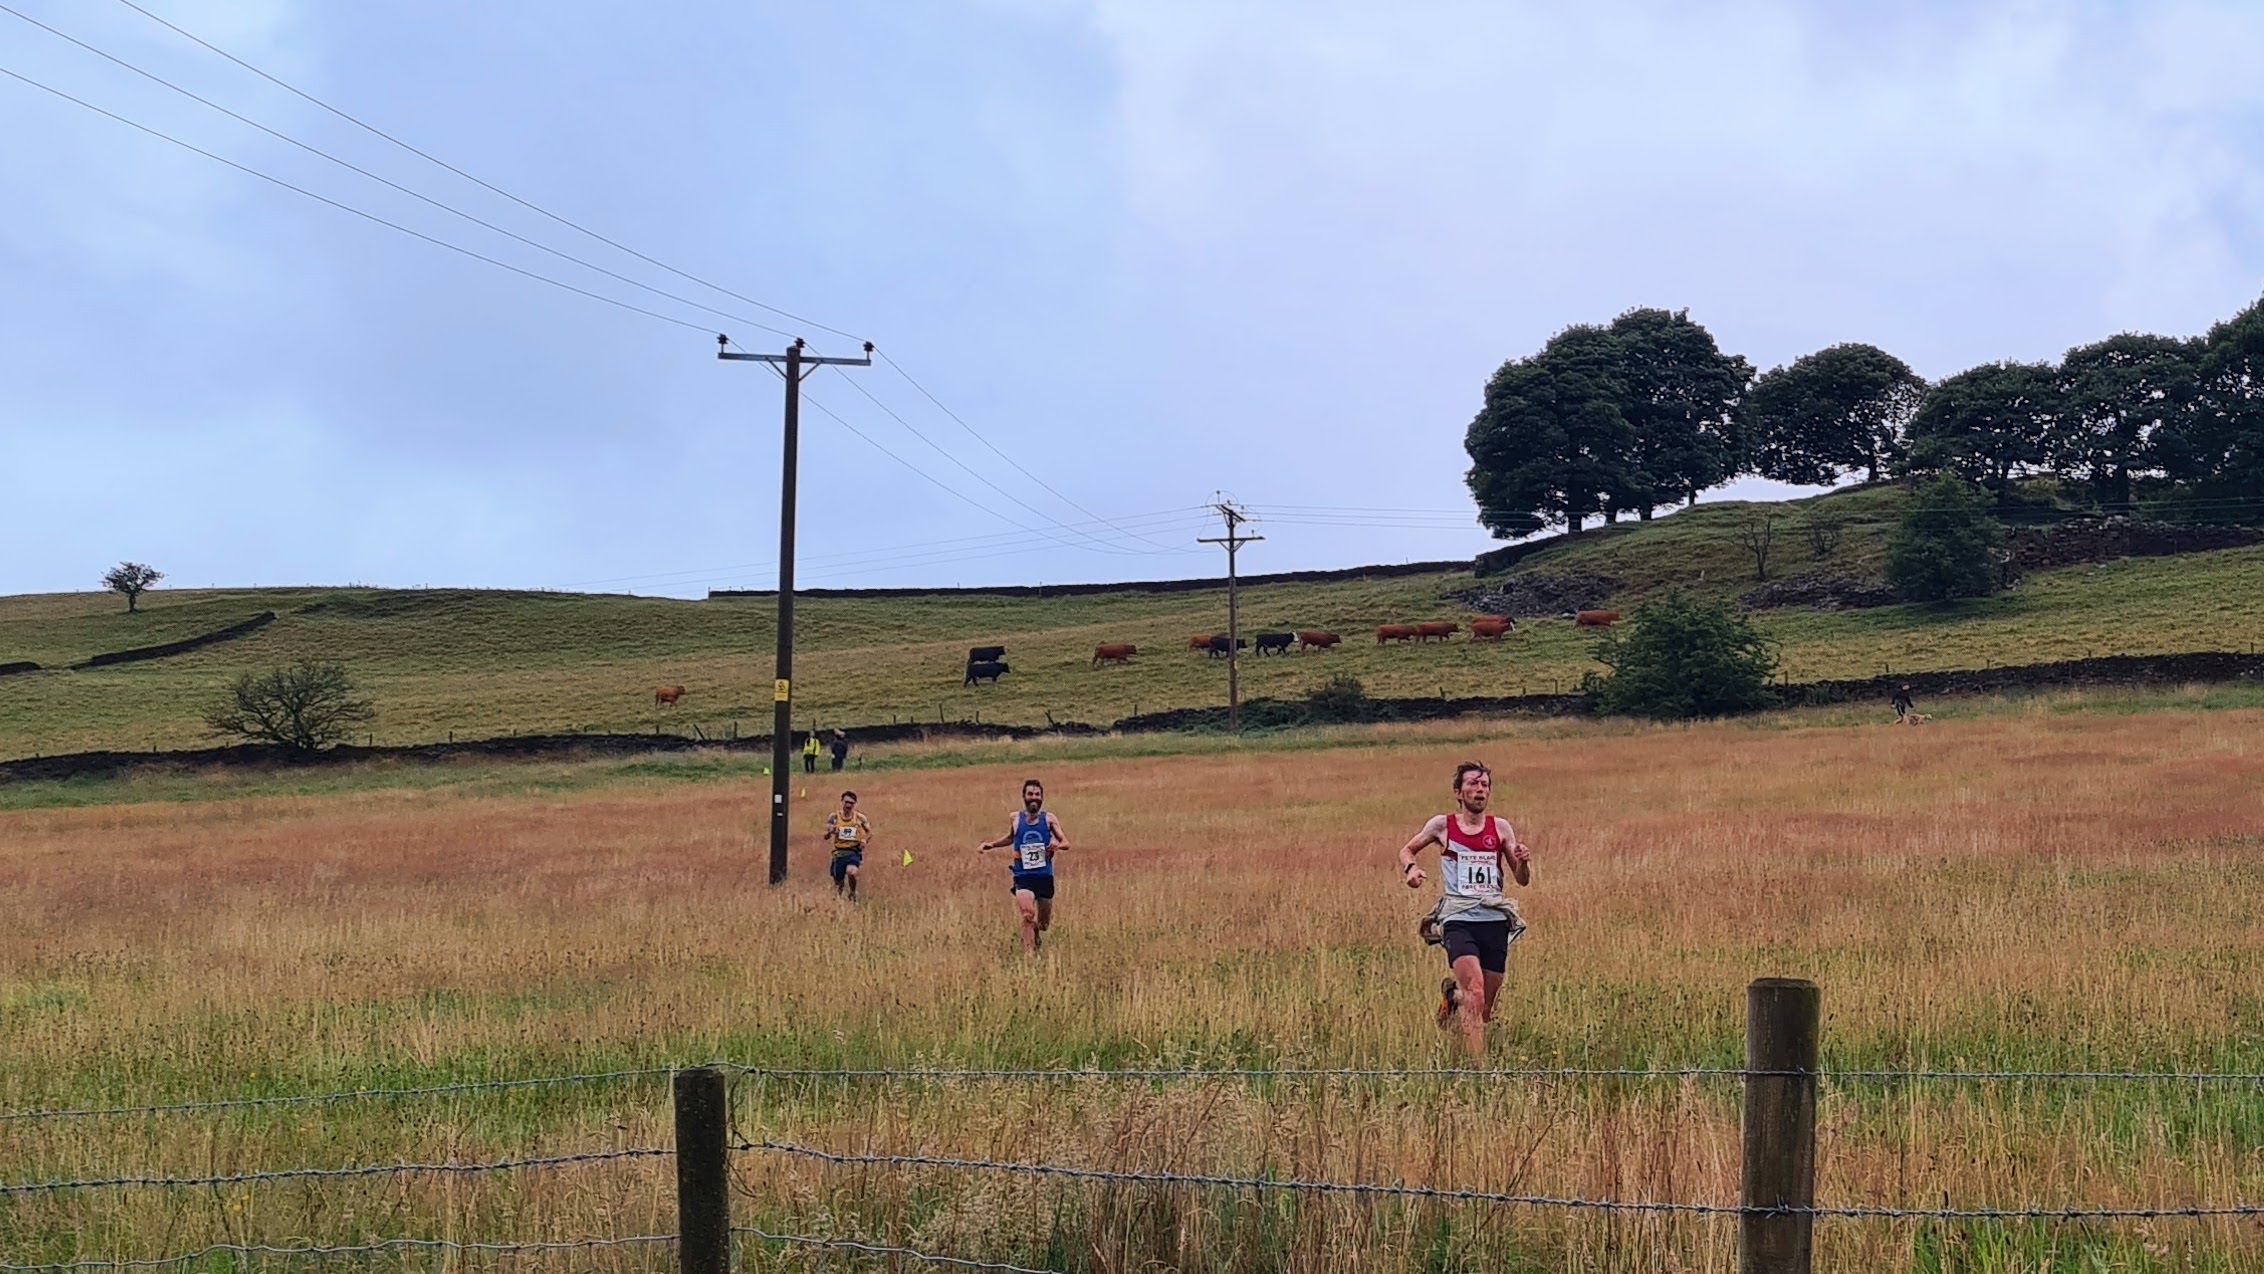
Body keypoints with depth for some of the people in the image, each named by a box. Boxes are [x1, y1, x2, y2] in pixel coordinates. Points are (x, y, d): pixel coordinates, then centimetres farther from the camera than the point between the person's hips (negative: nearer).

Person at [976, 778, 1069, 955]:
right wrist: (991, 845, 10)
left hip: (1045, 876, 1)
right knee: (1028, 915, -24)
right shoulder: (1016, 818, 4)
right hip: (1023, 876, -1)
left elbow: (1066, 842, -3)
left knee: (1044, 924, 12)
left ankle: (1035, 934, 46)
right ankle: (1028, 953, -20)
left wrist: (1058, 845, -26)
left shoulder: (1049, 818, 1)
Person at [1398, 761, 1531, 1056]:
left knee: (1486, 1011, 10)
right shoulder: (1442, 825, 5)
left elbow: (1522, 880, 11)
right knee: (1475, 993, -25)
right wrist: (1410, 867, -3)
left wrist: (1522, 862, -11)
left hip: (1495, 921, 3)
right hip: (1458, 920, -3)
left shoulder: (1500, 828, 8)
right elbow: (1406, 850, 20)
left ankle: (1452, 993, 43)